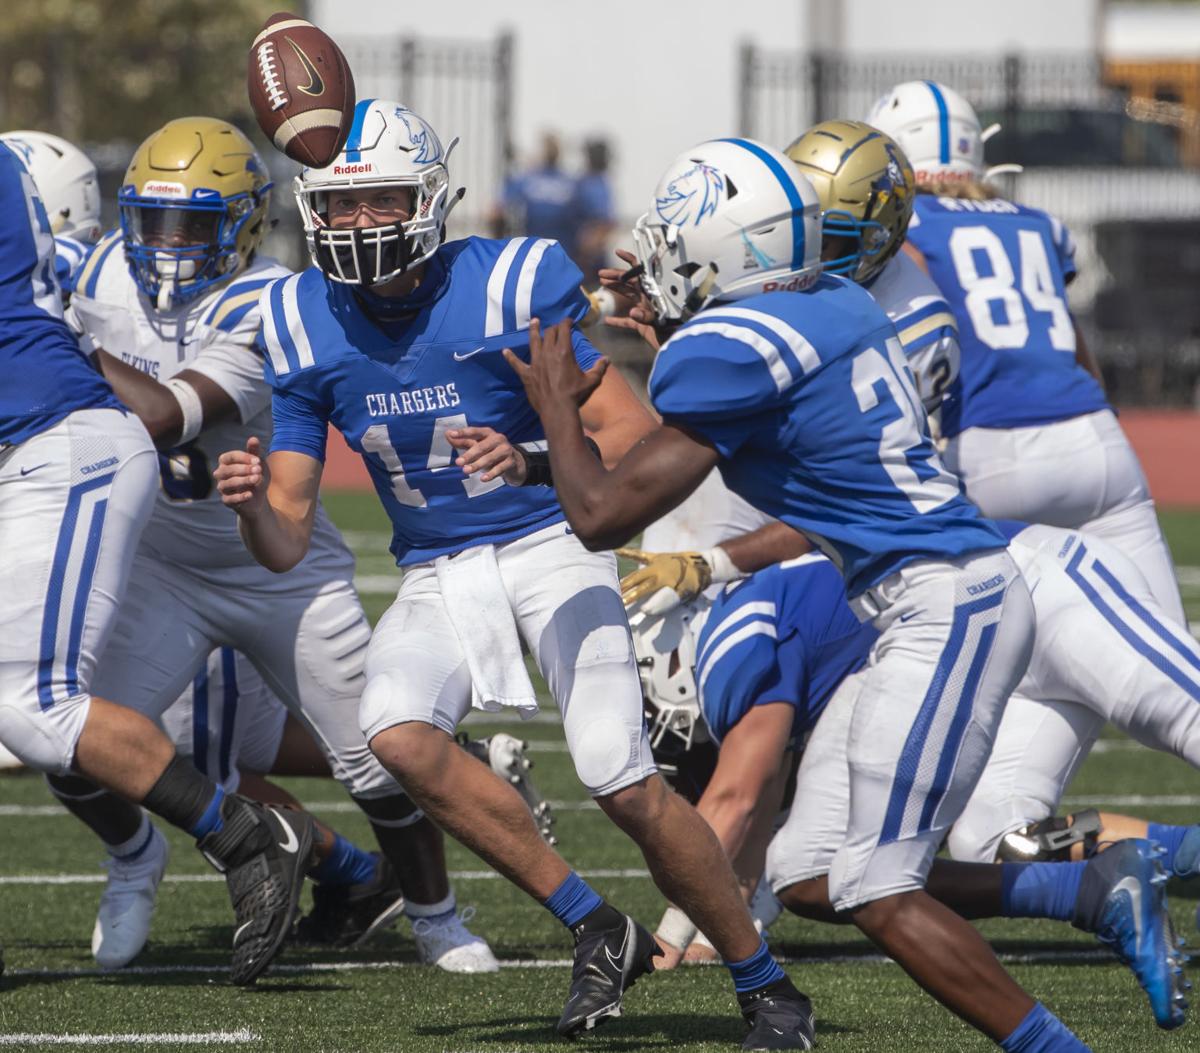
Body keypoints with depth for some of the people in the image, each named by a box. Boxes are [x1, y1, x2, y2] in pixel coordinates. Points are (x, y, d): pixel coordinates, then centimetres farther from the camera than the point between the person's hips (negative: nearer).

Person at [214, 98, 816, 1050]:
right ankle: (594, 929, -14)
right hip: (437, 574, 4)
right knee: (399, 735, -26)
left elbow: (636, 434, -18)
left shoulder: (510, 287, -15)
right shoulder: (305, 327, -2)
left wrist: (533, 462, -36)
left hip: (550, 543, -4)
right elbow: (288, 542, 0)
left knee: (623, 781, -17)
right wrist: (253, 507, -25)